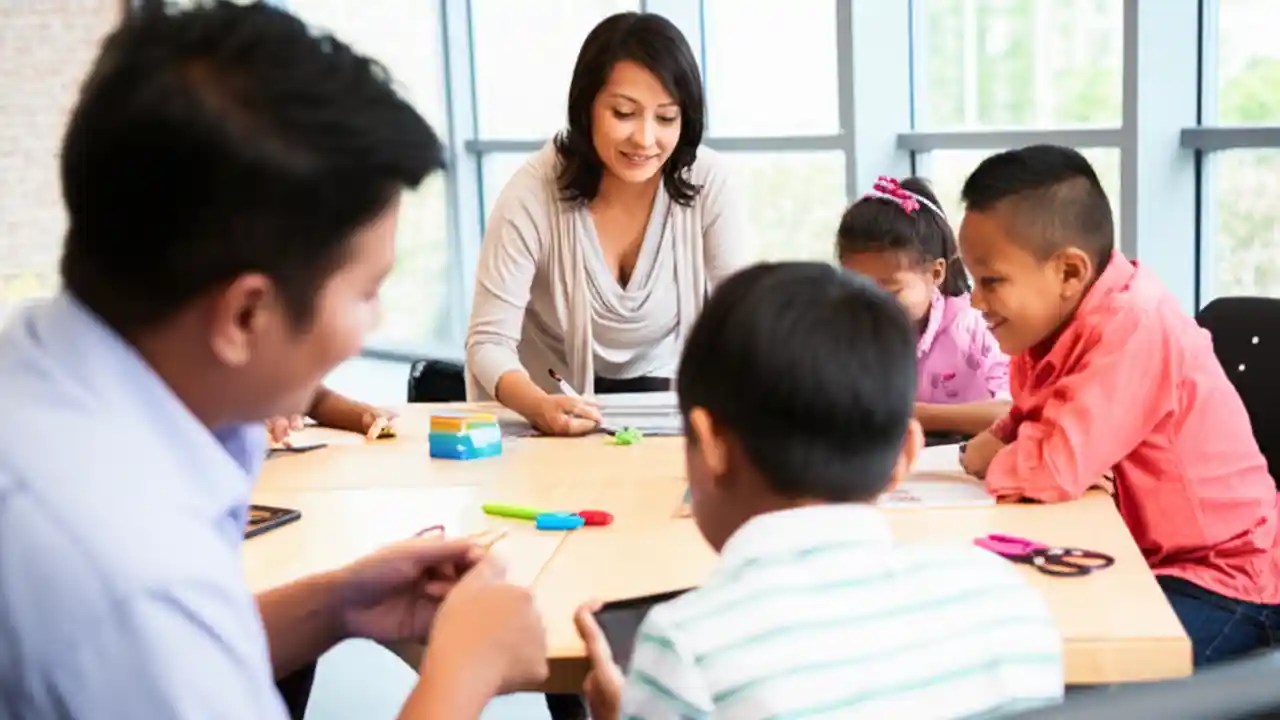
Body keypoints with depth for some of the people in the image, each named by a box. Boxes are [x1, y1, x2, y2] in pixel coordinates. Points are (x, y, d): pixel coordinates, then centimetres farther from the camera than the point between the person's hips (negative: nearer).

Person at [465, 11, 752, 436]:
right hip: (558, 410, -1)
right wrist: (538, 406, -42)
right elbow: (488, 341, -21)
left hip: (666, 395, 1)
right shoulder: (532, 195, -20)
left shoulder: (708, 184, -15)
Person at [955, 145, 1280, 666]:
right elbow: (1029, 428, 10)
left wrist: (988, 459, -12)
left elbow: (1054, 469, -33)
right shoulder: (1060, 320, 1)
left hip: (1218, 584, -9)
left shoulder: (1133, 329, -27)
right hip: (1138, 560, 9)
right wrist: (999, 446, -14)